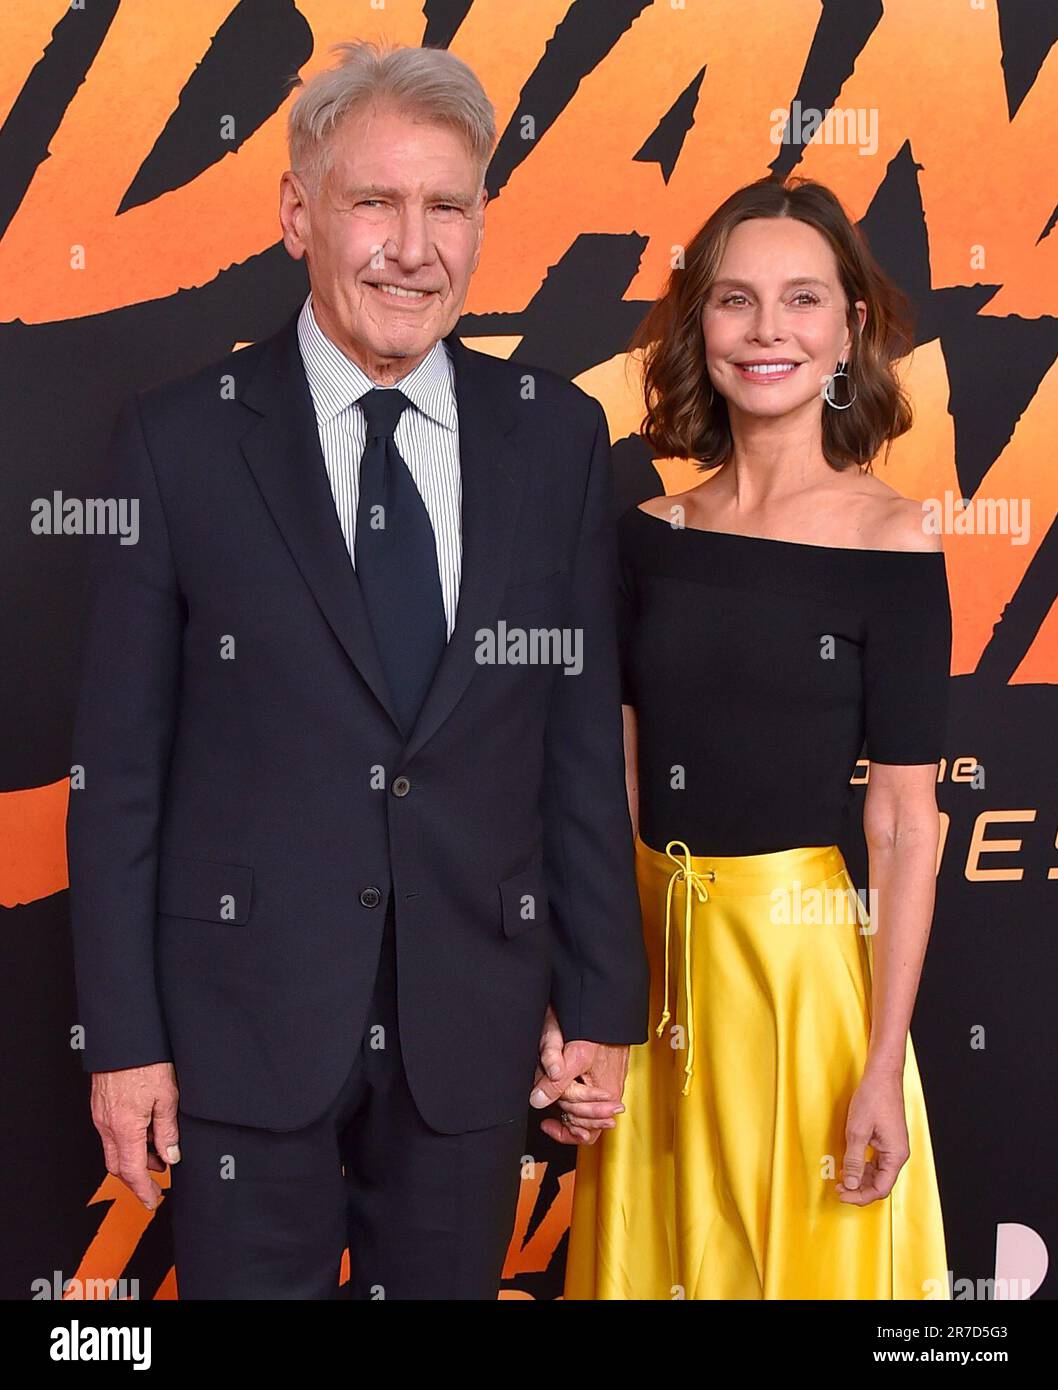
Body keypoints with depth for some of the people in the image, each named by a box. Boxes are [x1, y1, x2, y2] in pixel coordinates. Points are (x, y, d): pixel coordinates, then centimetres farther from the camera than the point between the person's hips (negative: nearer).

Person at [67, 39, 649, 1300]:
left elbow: (584, 737, 4)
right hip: (246, 1013, -2)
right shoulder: (178, 439, -5)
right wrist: (122, 1039, -5)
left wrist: (603, 1000, 5)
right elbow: (118, 764, -4)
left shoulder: (556, 436, 1)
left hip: (474, 1018, 2)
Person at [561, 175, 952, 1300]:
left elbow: (902, 823, -11)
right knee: (653, 1254, 18)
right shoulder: (648, 535, 1)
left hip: (804, 961, -4)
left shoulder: (891, 544, -10)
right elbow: (615, 784, 3)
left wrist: (882, 1068, -13)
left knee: (803, 1256, 12)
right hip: (647, 957, 4)